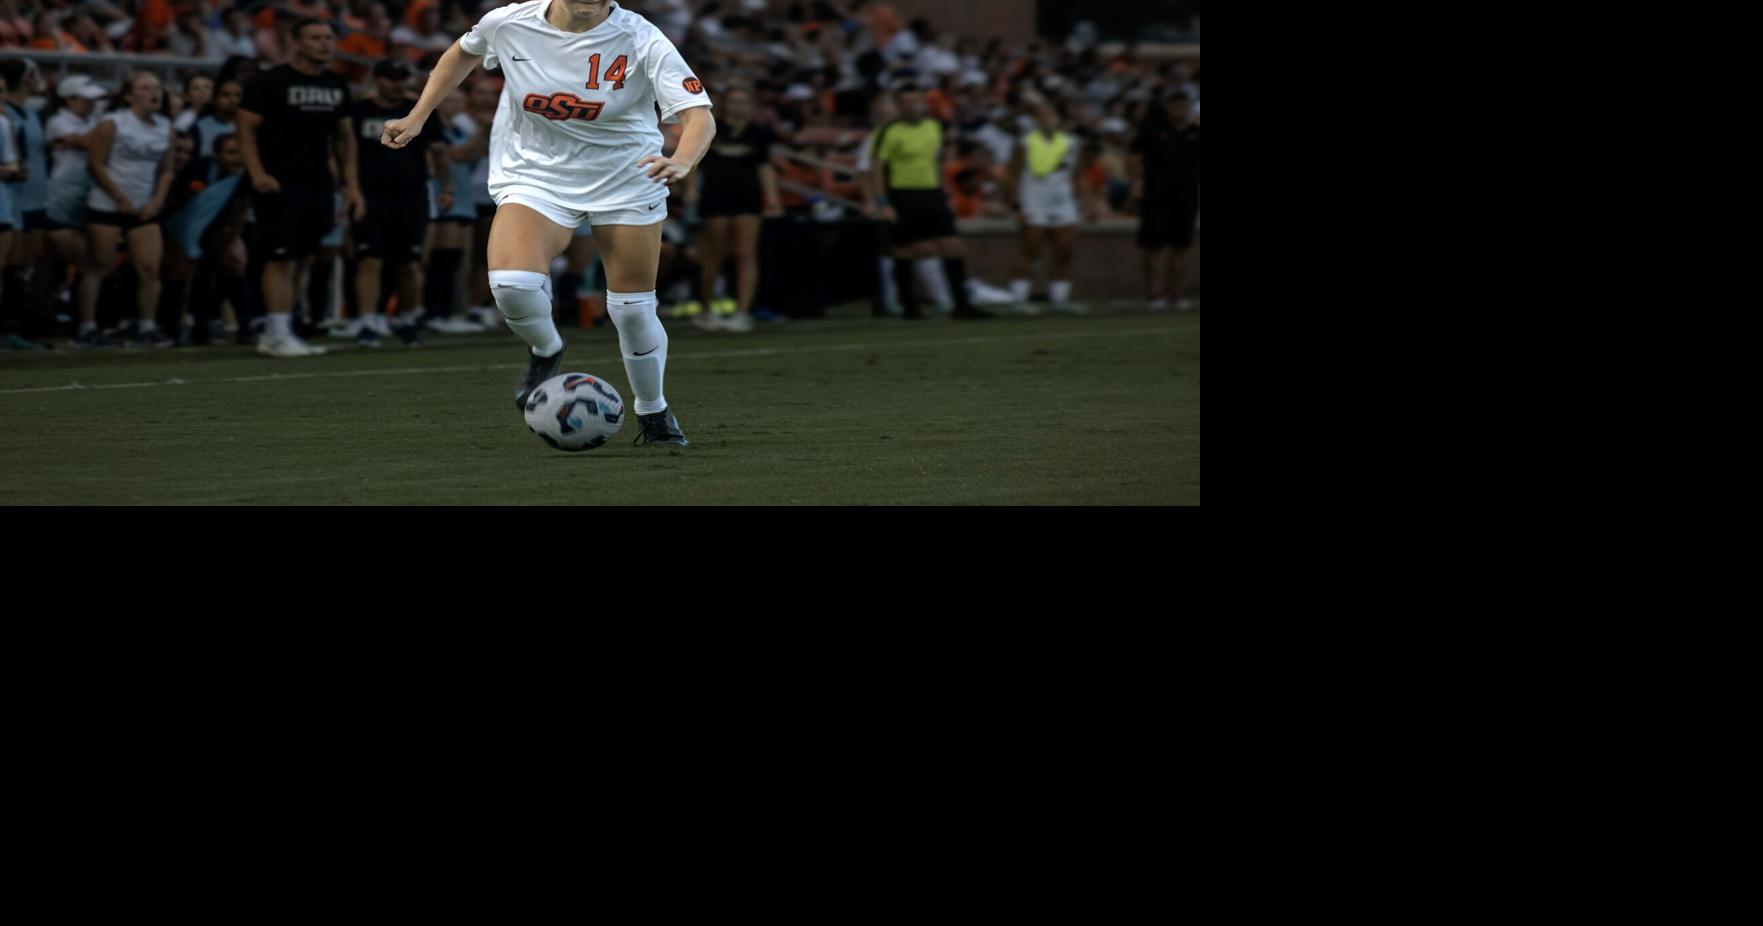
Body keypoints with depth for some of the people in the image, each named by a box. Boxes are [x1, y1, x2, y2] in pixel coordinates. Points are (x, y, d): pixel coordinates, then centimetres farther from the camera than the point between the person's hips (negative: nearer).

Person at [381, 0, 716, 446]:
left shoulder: (639, 39, -20)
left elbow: (699, 116, -27)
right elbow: (464, 52, 12)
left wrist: (681, 162, -48)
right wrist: (417, 117, 10)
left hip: (626, 180, -1)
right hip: (536, 173, 1)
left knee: (633, 309, 2)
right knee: (510, 284, -24)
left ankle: (653, 413, 30)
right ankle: (545, 351, 11)